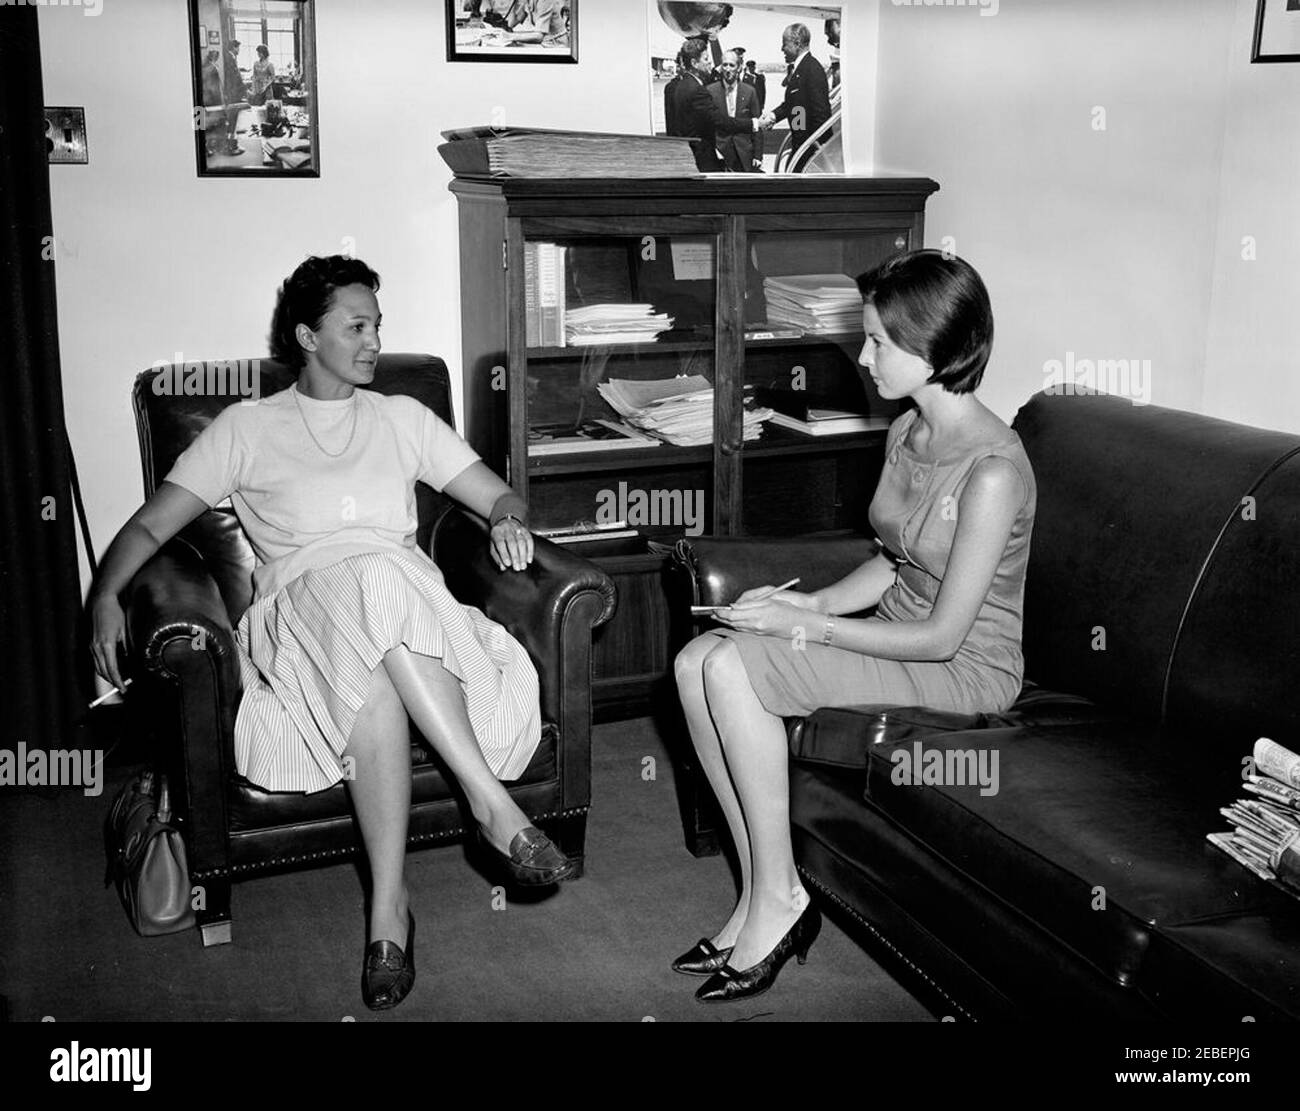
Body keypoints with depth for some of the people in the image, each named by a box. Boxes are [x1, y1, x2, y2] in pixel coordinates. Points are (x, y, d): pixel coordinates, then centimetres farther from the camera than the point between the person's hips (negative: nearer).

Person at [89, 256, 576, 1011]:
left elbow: (500, 496, 20)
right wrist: (107, 593, -6)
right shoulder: (246, 428, 19)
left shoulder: (402, 418, 24)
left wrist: (510, 520, -5)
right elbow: (150, 525, 14)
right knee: (375, 576, -39)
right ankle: (492, 801, -40)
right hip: (300, 606, -2)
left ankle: (389, 905, -39)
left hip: (411, 605, 2)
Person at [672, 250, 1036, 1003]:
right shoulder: (907, 432, 5)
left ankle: (779, 900, -9)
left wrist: (804, 627, -17)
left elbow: (943, 634, -21)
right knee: (697, 662, -12)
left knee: (733, 668, -24)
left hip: (965, 667, -9)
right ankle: (762, 899, -5)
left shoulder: (993, 470, -23)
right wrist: (809, 601, -1)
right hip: (896, 633, 9)